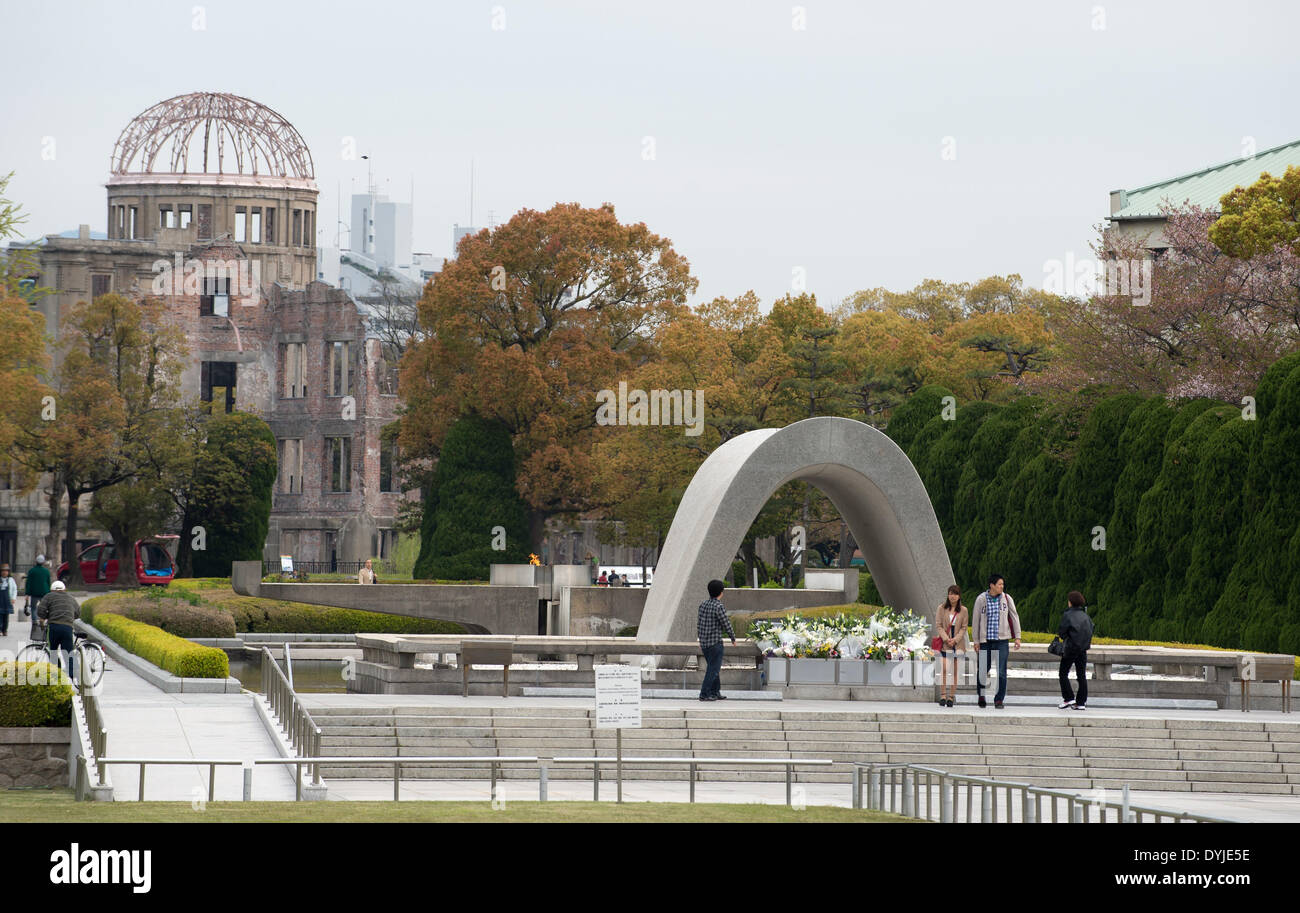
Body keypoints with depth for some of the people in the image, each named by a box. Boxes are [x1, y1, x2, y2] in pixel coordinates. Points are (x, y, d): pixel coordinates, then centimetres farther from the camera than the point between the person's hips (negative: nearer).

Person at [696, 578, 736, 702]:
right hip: (715, 643, -8)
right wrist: (733, 639, 3)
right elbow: (726, 625, -12)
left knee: (713, 667, 17)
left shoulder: (703, 604, 6)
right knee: (713, 669, -1)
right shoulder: (719, 607, -17)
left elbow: (699, 623, 13)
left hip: (704, 642, 8)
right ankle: (704, 694, -2)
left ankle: (715, 692, 22)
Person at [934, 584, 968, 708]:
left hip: (957, 644, 1)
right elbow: (938, 625, 0)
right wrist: (946, 638, -13)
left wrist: (955, 639, -11)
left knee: (955, 671, 1)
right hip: (944, 644, -1)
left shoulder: (964, 611, 5)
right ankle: (942, 696, -6)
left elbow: (963, 628, 3)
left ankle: (951, 697, 6)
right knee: (944, 670, -10)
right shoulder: (942, 609, 4)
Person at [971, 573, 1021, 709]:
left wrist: (1017, 637, 3)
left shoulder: (1006, 598, 2)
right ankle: (981, 695, 30)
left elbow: (1014, 617, 8)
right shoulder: (981, 599, -1)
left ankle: (999, 700, 2)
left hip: (1001, 640, 0)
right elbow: (975, 620, 4)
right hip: (985, 640, 0)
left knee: (1001, 672, -6)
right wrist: (976, 641, 2)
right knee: (982, 670, 6)